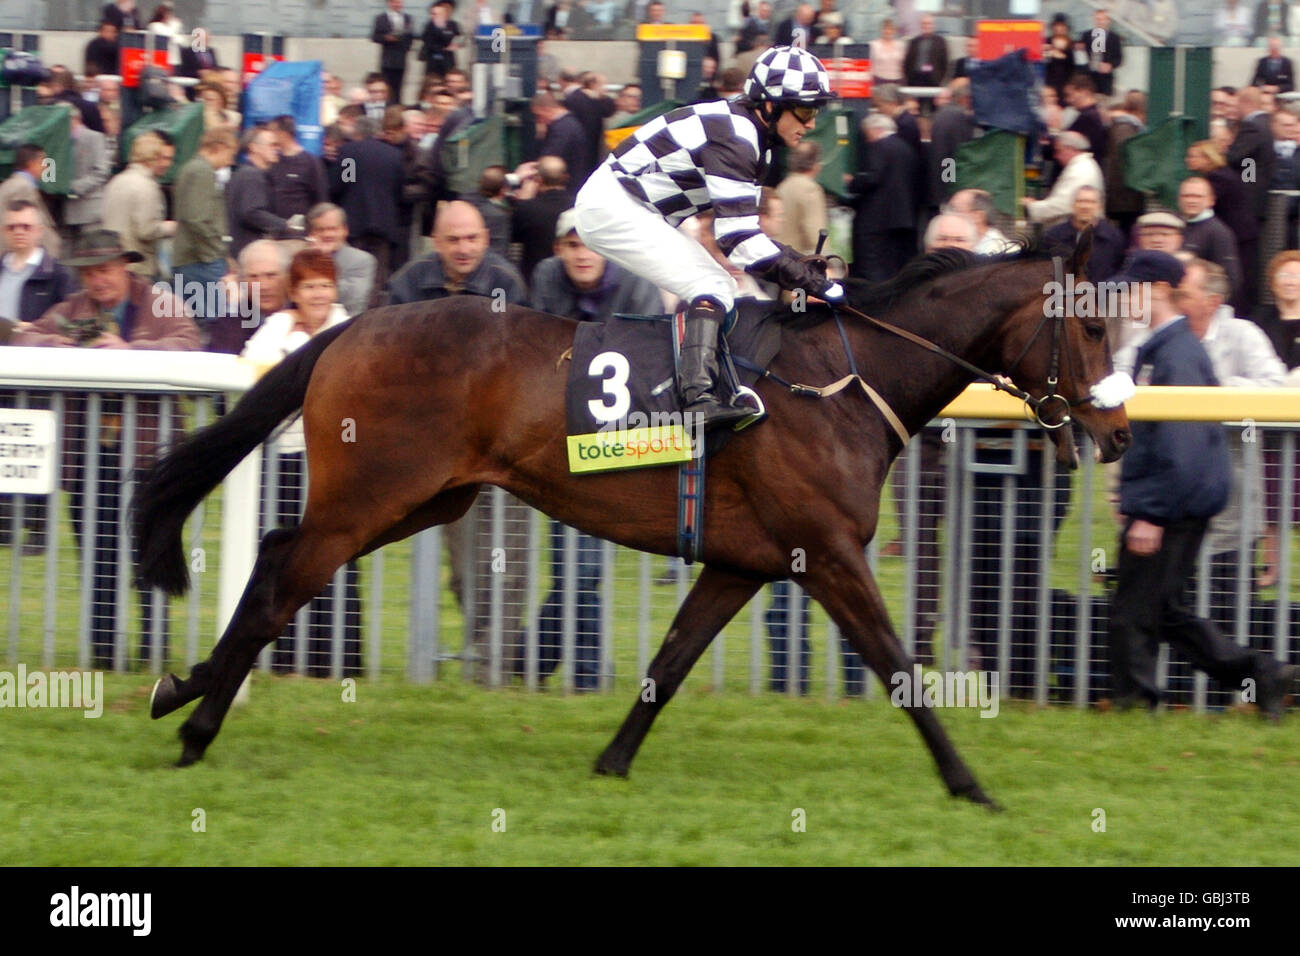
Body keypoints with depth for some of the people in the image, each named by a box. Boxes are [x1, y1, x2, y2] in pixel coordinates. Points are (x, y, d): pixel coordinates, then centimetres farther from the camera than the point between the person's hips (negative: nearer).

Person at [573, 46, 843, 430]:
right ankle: (697, 397, -32)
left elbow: (738, 228, 11)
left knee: (723, 288, 11)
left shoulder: (743, 128, 8)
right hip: (611, 207, -11)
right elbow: (741, 240, -28)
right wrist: (816, 283, -26)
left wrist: (804, 270, 3)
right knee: (712, 287, -20)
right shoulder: (733, 137, -23)